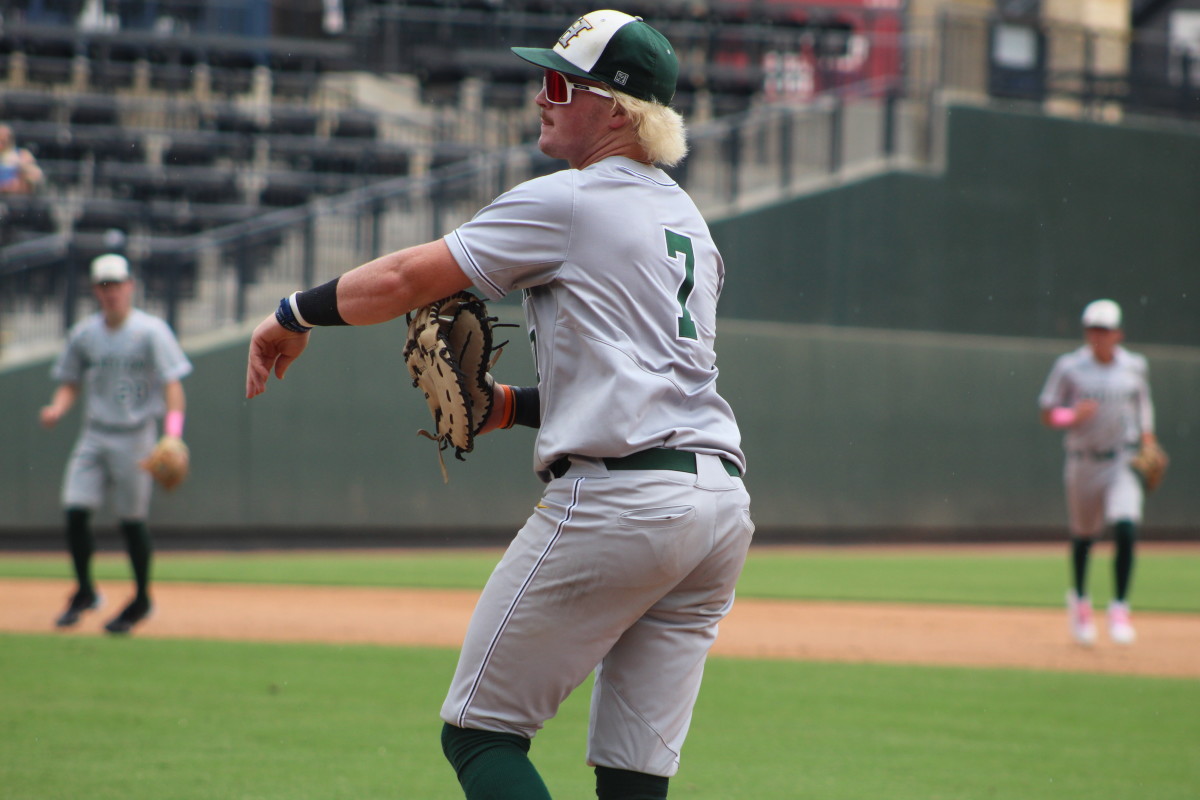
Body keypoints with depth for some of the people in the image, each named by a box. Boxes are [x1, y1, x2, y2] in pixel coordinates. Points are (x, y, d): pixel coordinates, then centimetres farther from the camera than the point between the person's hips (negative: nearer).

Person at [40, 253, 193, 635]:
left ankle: (142, 599, 18)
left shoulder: (151, 331, -7)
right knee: (75, 511, -7)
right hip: (94, 434, 4)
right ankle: (84, 592, 12)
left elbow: (172, 384, -11)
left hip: (135, 435, -4)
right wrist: (57, 409, -7)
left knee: (132, 519, 0)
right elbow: (70, 383, 15)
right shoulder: (83, 333, 7)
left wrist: (172, 433, -25)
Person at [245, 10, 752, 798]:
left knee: (480, 732, 1)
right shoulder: (689, 220, 22)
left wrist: (295, 315, 10)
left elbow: (406, 277, -4)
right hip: (723, 504, 8)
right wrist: (516, 405, 19)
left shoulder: (567, 202, -3)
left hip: (616, 497, -8)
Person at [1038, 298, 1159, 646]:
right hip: (1083, 461, 0)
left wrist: (1149, 444, 8)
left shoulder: (1135, 366, 4)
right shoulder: (1069, 367, -4)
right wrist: (1072, 415, -22)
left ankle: (1120, 607, -10)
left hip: (1123, 461, 0)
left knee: (1126, 527, -19)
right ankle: (1079, 598, 39)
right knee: (1083, 534, 12)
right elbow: (1047, 414, -2)